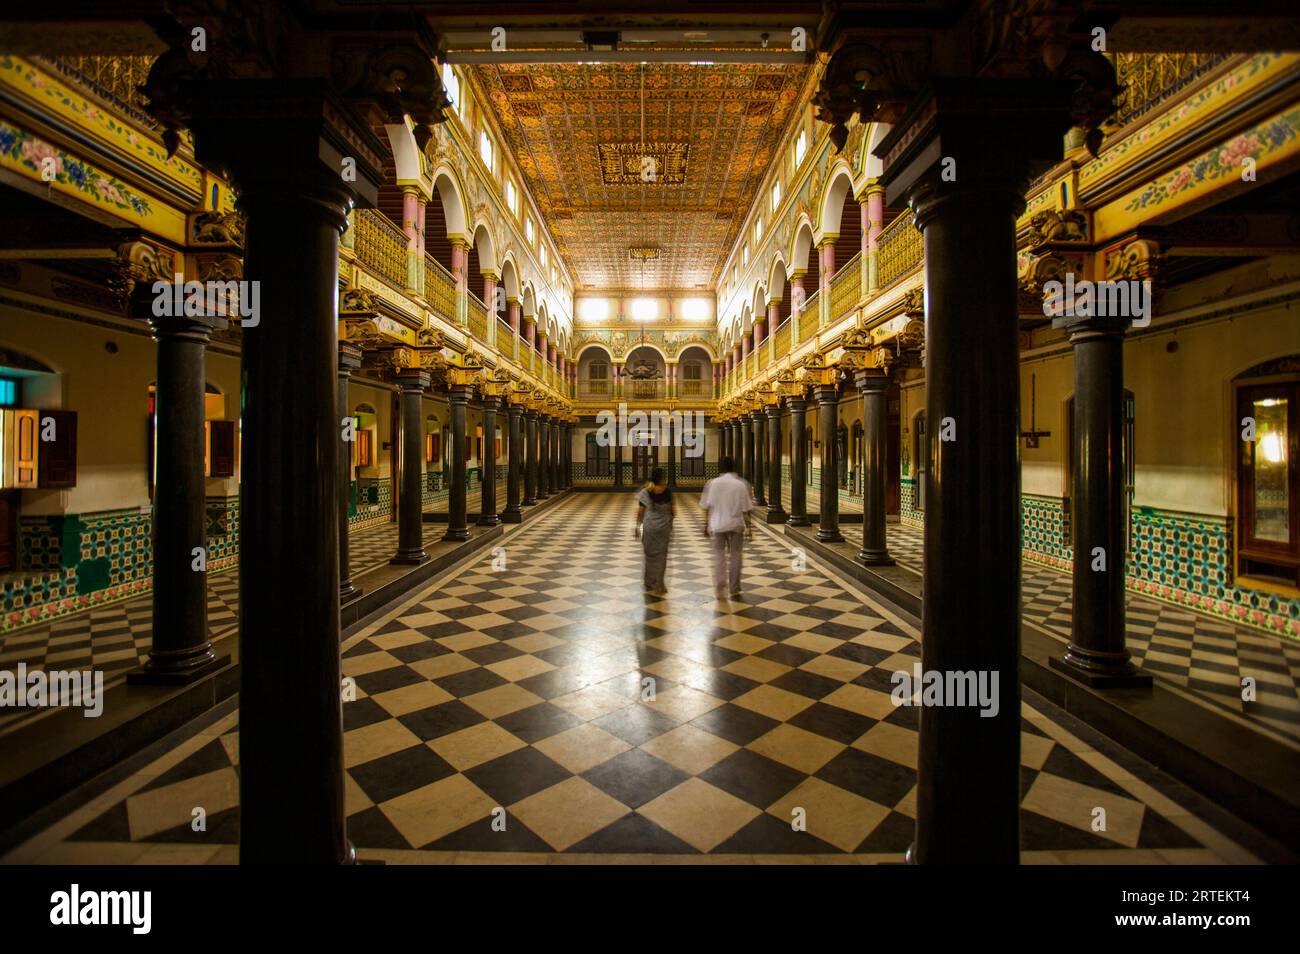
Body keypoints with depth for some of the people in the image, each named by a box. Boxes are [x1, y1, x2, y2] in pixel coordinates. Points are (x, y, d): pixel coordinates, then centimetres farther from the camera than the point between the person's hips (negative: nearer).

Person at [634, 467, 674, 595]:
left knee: (650, 554, 13)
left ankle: (650, 584, 20)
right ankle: (659, 586, 8)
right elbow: (672, 511, -5)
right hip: (664, 525, -1)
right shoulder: (667, 492, -9)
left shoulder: (645, 492, -7)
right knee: (661, 555, 8)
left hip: (649, 525, 1)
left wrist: (637, 526, 5)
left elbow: (640, 511, -5)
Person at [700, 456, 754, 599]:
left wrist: (706, 525, 9)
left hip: (717, 524, 1)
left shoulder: (712, 483, -4)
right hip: (736, 524, 0)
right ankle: (734, 590, 17)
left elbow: (706, 507, -1)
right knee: (735, 556, 11)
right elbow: (746, 509, -5)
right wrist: (748, 527, 4)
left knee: (719, 555, 12)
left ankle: (719, 587, 2)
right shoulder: (742, 484, -6)